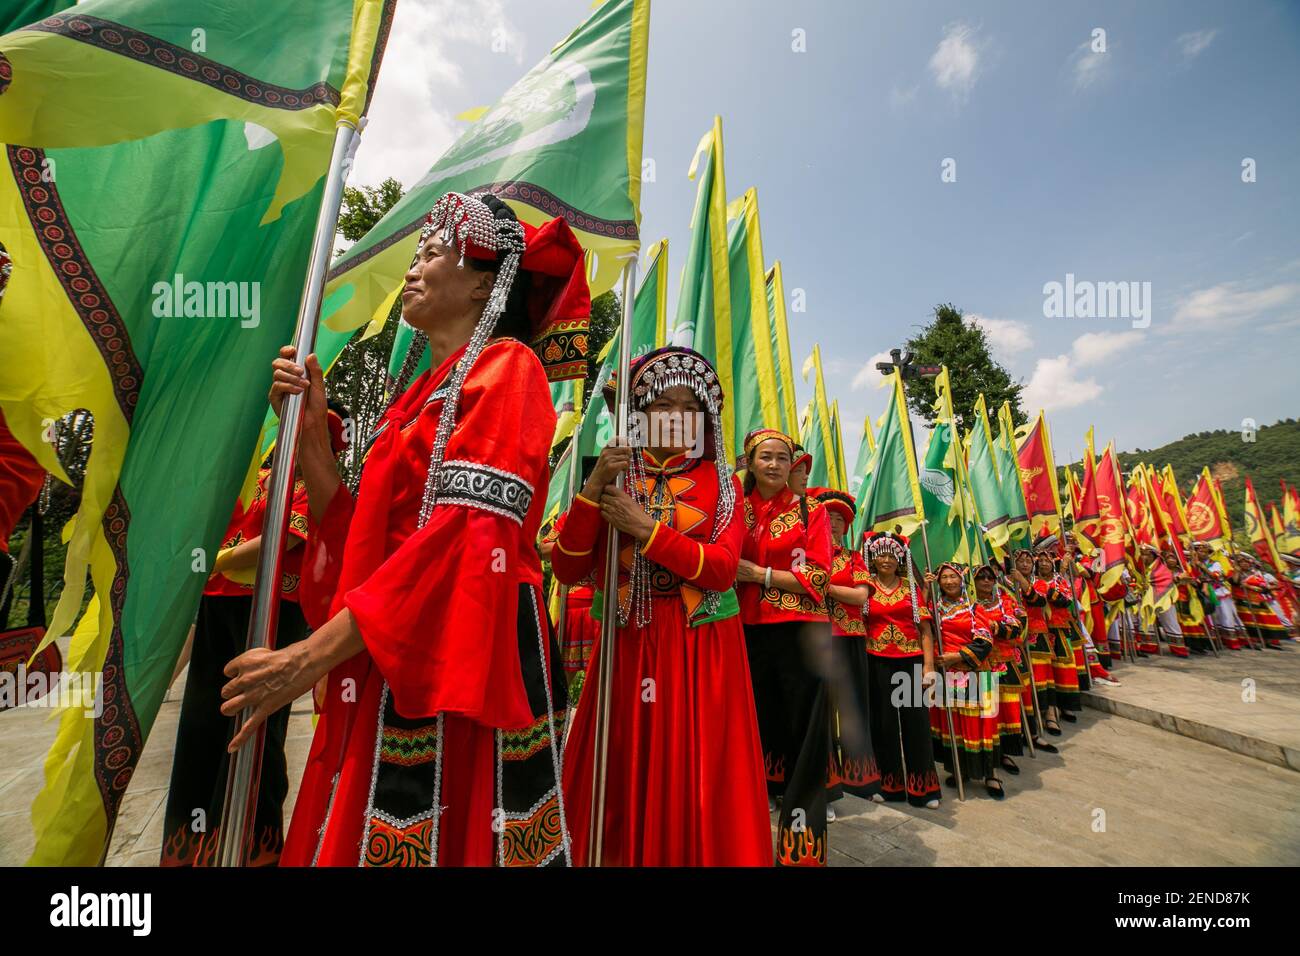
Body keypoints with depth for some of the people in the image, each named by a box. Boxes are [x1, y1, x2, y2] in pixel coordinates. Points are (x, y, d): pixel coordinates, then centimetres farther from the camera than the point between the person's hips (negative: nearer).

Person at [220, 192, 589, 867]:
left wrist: (315, 654, -17)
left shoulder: (507, 364, -6)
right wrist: (310, 431, 7)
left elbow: (472, 534, -20)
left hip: (465, 663, -8)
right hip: (387, 671, 8)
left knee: (444, 839, 5)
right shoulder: (422, 390, 18)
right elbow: (358, 544, 13)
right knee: (365, 838, 18)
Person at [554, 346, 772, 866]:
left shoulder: (720, 484, 3)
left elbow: (721, 568, -11)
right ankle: (617, 855, 34)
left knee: (696, 776, 6)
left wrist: (645, 528, -19)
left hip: (701, 652, 0)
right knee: (619, 781, 9)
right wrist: (592, 488, -16)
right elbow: (566, 569, -5)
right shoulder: (613, 478, 4)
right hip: (626, 647, 1)